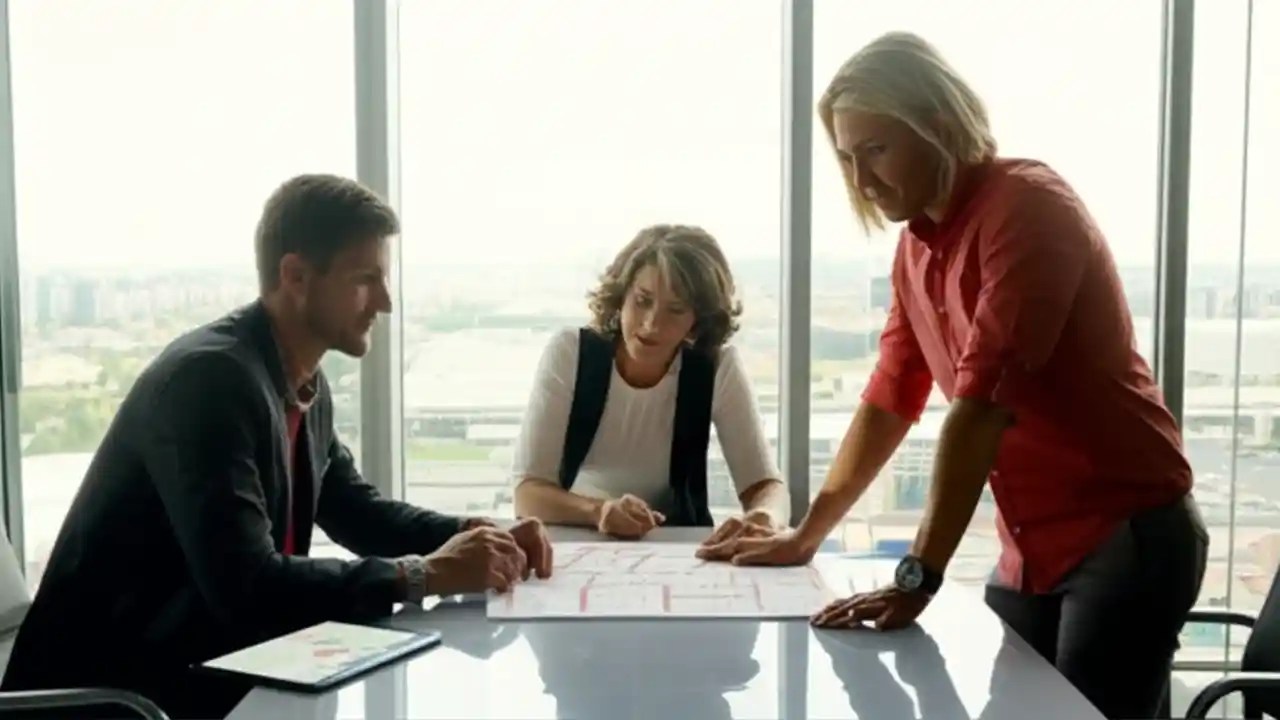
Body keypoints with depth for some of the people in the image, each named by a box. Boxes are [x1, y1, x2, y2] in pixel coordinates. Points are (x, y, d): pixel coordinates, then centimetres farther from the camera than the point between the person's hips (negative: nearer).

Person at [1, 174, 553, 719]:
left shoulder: (306, 384, 3)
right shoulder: (210, 377, -24)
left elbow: (356, 511, 14)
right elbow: (245, 587, -31)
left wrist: (474, 536, -3)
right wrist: (426, 574, -26)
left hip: (202, 665, 8)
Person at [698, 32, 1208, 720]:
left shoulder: (1027, 207, -17)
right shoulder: (914, 247, 6)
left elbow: (983, 403, -24)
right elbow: (889, 400, 13)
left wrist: (918, 577, -24)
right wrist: (806, 534, 12)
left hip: (1126, 535, -7)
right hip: (1030, 549, 7)